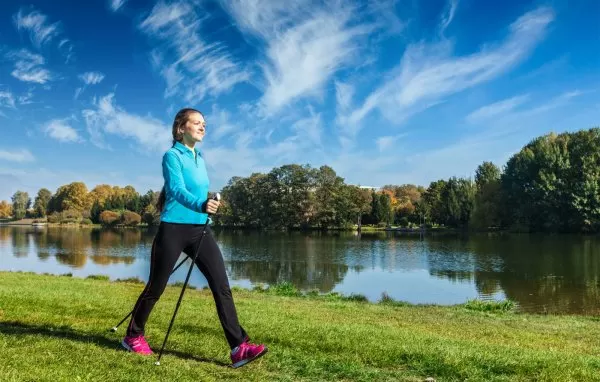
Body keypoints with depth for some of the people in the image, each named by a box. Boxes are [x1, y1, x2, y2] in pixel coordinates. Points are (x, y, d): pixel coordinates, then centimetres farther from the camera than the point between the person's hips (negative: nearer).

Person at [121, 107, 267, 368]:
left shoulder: (200, 158, 14)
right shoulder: (172, 155, -7)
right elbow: (177, 190, -23)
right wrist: (201, 205, -41)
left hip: (200, 229, 6)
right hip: (173, 229, -6)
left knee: (222, 286, -7)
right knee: (155, 287, 7)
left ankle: (239, 347, -8)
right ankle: (133, 336, 30)